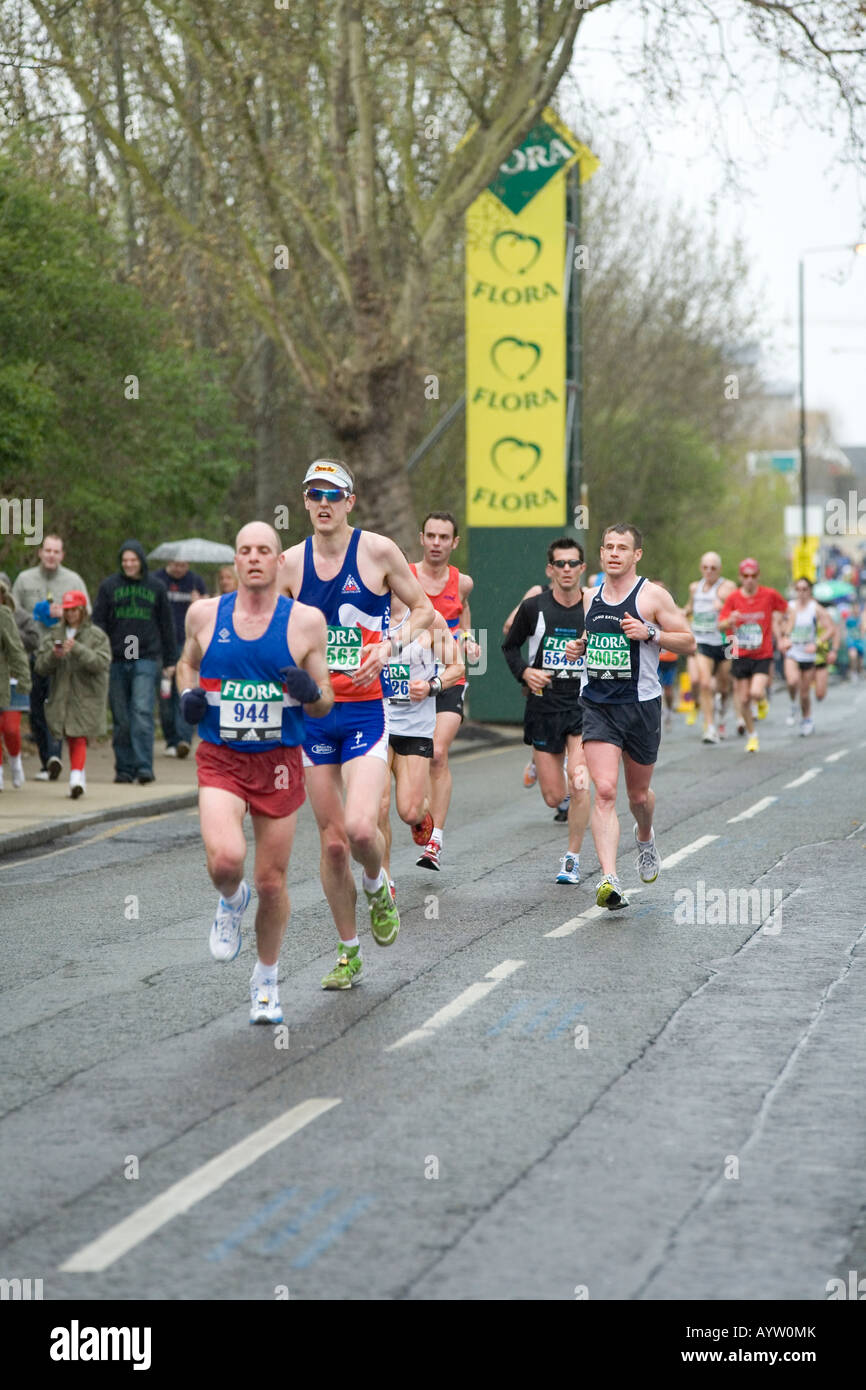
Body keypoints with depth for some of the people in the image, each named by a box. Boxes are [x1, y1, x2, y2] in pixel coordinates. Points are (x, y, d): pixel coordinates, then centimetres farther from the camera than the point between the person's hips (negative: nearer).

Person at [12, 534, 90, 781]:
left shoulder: (73, 580, 7)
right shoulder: (24, 579, 10)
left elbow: (86, 614, 6)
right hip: (33, 654, 2)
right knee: (36, 711, 5)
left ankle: (54, 756, -24)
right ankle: (47, 763, 13)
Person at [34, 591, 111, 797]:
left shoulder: (96, 635, 0)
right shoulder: (55, 636, 12)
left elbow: (102, 663, -12)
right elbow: (41, 667, 8)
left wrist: (77, 649, -21)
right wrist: (53, 656, -14)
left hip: (86, 697, -4)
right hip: (61, 697, 4)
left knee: (79, 738, -11)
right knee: (70, 740, 6)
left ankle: (76, 777, -16)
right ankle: (80, 780, 12)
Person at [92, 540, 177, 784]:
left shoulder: (156, 587, 10)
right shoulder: (109, 586, 8)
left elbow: (166, 625, 15)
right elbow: (98, 622, 6)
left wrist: (170, 660, 12)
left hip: (146, 659, -1)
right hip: (117, 661, 1)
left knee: (142, 712, -13)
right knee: (121, 718, 4)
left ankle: (144, 767, -15)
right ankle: (124, 768, 10)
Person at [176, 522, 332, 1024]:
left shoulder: (306, 621, -3)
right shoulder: (205, 614, 1)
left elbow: (324, 704, 3)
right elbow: (187, 662, 22)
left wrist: (311, 692, -20)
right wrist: (187, 694, 0)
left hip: (280, 761, 0)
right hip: (220, 759, 0)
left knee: (272, 881, 6)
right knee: (226, 859, -25)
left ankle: (267, 981, 29)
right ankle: (231, 902, 13)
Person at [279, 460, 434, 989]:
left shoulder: (378, 551, -4)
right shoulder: (291, 563, 3)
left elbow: (424, 609, 5)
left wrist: (389, 646, -12)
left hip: (366, 708, -3)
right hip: (313, 712, 3)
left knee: (361, 828, -20)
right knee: (332, 840, 5)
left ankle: (378, 889, 15)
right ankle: (349, 953, 20)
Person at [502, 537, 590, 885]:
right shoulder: (534, 607, -2)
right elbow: (510, 645, 12)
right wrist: (524, 672, -5)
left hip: (583, 703, -1)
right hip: (544, 703, 1)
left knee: (579, 784, -18)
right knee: (554, 797, 2)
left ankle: (572, 858, -1)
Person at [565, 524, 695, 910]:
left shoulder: (653, 596, -5)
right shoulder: (589, 597, 9)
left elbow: (688, 642, -3)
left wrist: (649, 633, -18)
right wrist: (576, 648, 3)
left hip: (640, 704, -2)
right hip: (597, 705, 2)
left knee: (638, 794, 14)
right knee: (604, 790, -16)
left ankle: (645, 838, 51)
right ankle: (609, 880, -25)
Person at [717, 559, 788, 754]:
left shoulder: (770, 595, -5)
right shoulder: (733, 598, -4)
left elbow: (782, 607, 17)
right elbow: (721, 626, -6)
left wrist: (776, 621, 4)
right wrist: (730, 621, -27)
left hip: (763, 655, -2)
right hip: (741, 655, 2)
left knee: (756, 692, -21)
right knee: (743, 699, 4)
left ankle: (762, 699, 18)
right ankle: (752, 736, 25)